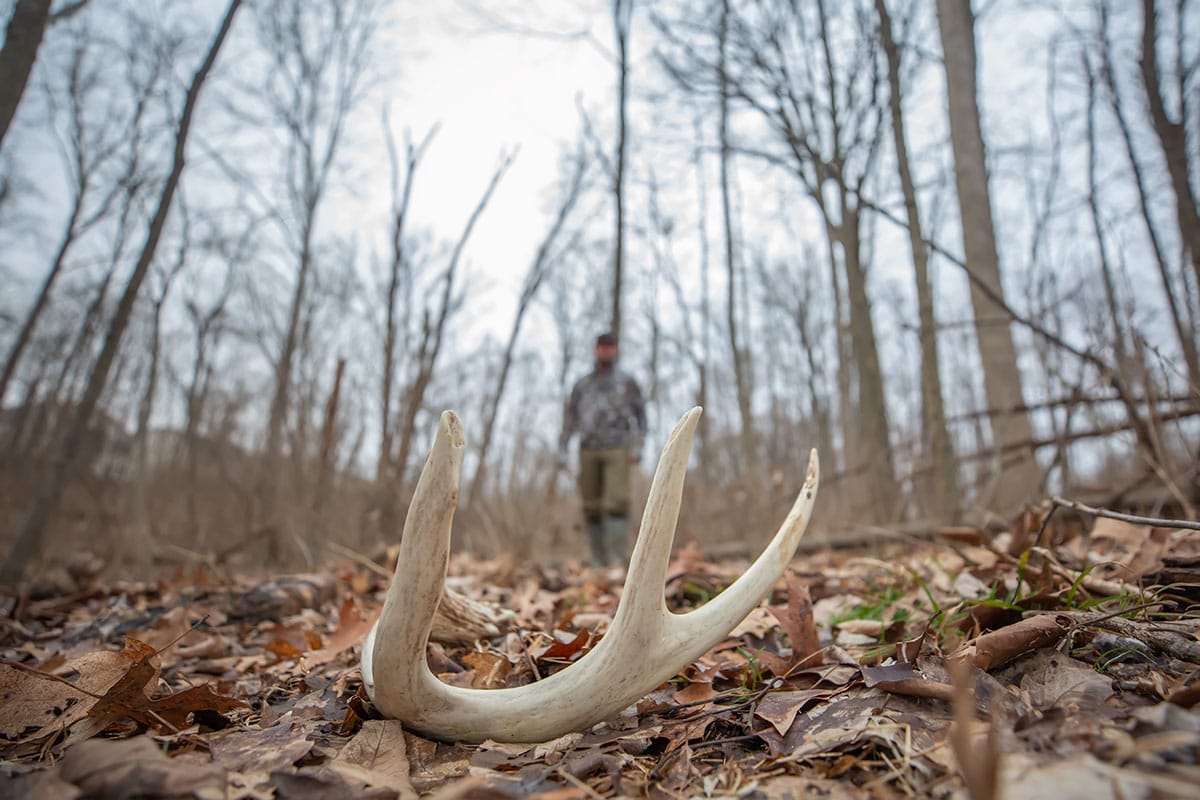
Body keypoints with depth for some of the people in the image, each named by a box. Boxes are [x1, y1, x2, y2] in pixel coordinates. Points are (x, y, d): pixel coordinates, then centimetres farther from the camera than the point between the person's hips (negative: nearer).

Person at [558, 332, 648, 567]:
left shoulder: (627, 382, 9)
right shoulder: (582, 385, 16)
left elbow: (640, 414, 5)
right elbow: (569, 419, 12)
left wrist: (638, 447, -9)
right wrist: (562, 451, 3)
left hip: (617, 451, -3)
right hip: (589, 450, 3)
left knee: (616, 502, -18)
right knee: (592, 507, -1)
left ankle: (616, 561, -20)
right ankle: (599, 561, 7)